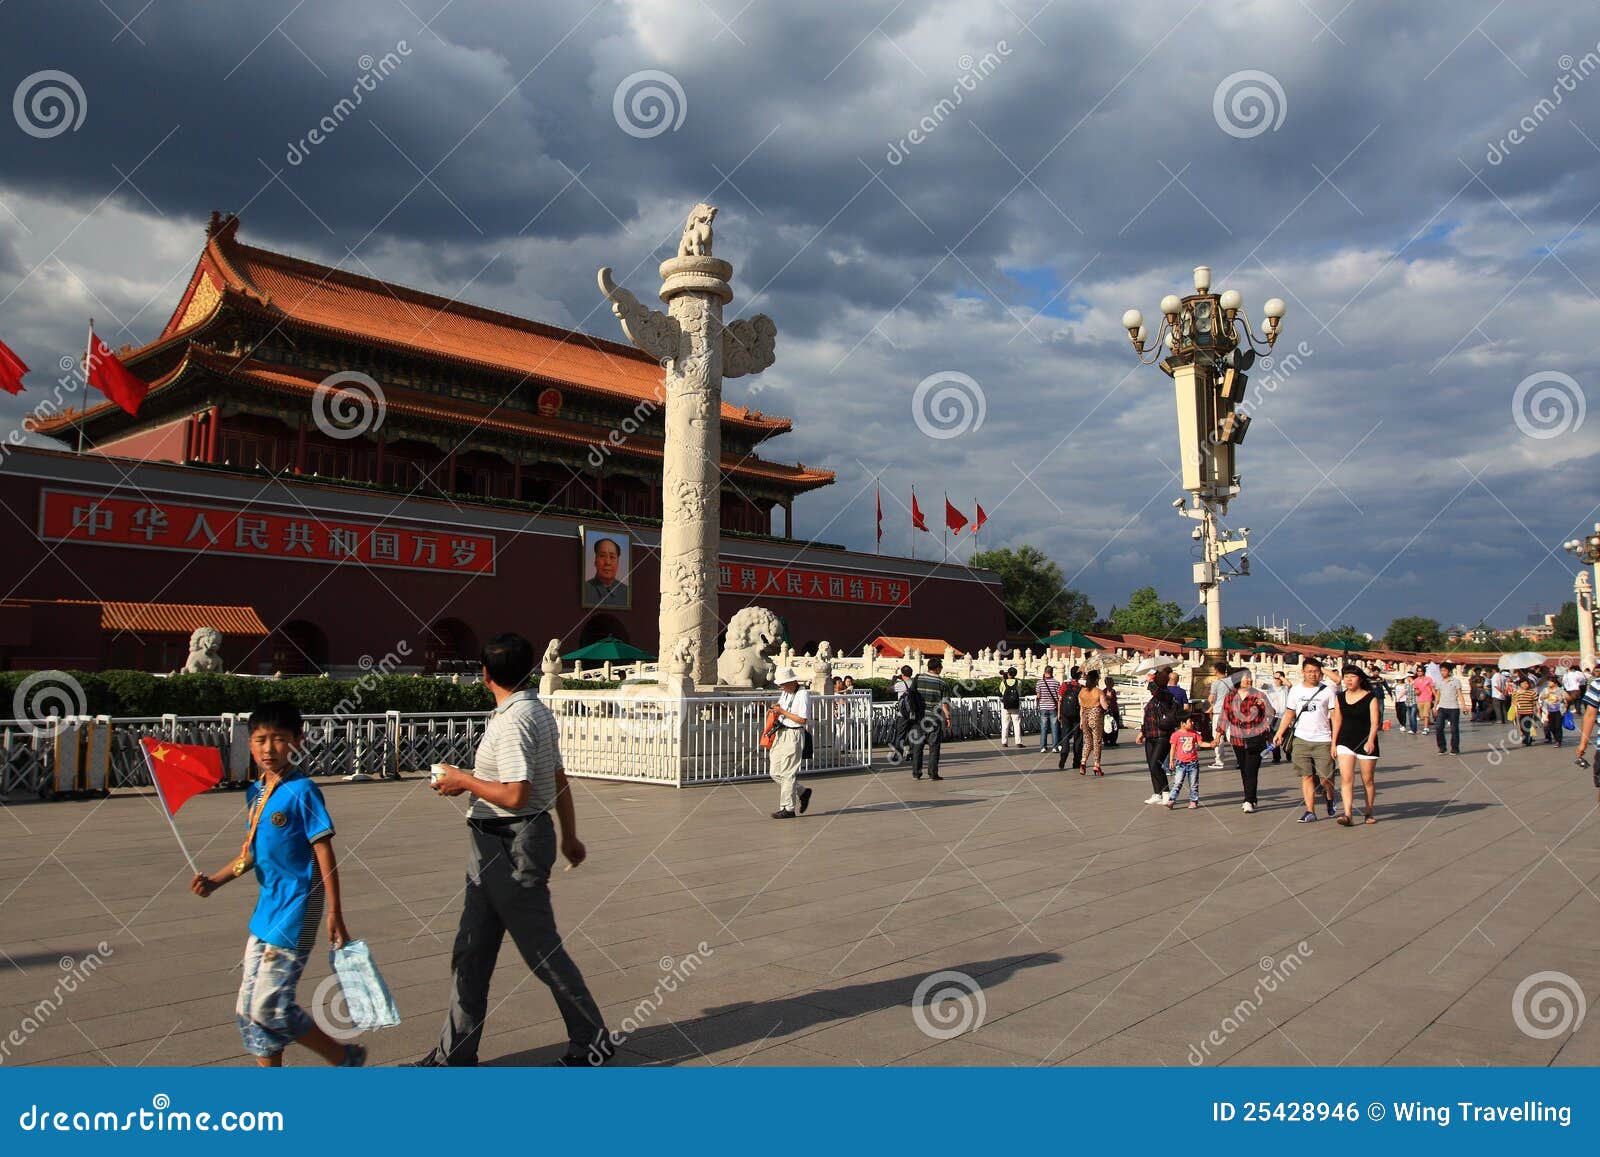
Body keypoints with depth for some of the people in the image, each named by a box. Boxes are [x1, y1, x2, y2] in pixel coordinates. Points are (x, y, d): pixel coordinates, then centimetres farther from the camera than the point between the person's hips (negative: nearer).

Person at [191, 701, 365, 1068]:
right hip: (266, 909, 8)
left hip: (295, 912, -8)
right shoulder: (255, 792, 8)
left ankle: (346, 1058, 11)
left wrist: (334, 914, -15)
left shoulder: (302, 791, -15)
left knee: (270, 1007, -8)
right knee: (249, 1010, 12)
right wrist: (216, 880, 3)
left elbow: (324, 852, -14)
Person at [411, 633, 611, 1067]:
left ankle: (593, 1040, 17)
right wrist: (570, 836, 25)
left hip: (512, 848, -10)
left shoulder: (513, 721, -20)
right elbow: (559, 780, 16)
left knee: (543, 950, 2)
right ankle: (455, 1053, 24)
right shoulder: (538, 712, 10)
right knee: (471, 952, 14)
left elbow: (515, 794, -27)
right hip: (495, 847, 10)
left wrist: (463, 780, -12)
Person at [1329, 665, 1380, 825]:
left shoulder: (1370, 698, -4)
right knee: (1346, 779, -11)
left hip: (1366, 743, -2)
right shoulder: (1339, 697, 7)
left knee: (1367, 780, 8)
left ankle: (1369, 813, 24)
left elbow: (1375, 722, -10)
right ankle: (1348, 815, -16)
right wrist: (1333, 743, 10)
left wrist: (1370, 741, -24)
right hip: (1345, 742, 3)